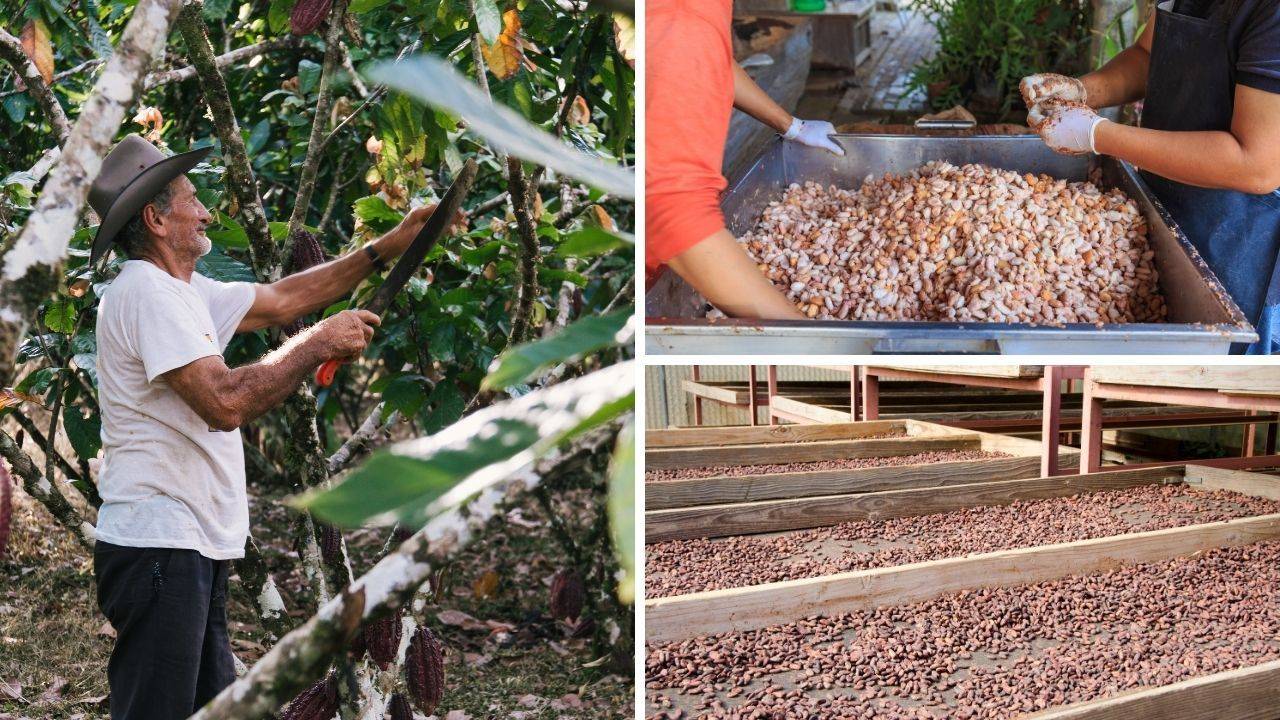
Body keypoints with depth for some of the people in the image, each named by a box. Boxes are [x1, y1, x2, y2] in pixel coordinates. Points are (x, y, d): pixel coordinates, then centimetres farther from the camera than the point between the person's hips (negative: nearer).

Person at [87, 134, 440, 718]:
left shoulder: (183, 290, 14)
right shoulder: (147, 290, -17)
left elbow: (280, 299, 20)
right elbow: (225, 402, -26)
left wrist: (385, 249, 18)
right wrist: (319, 344, -15)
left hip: (193, 548, 10)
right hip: (160, 545, -10)